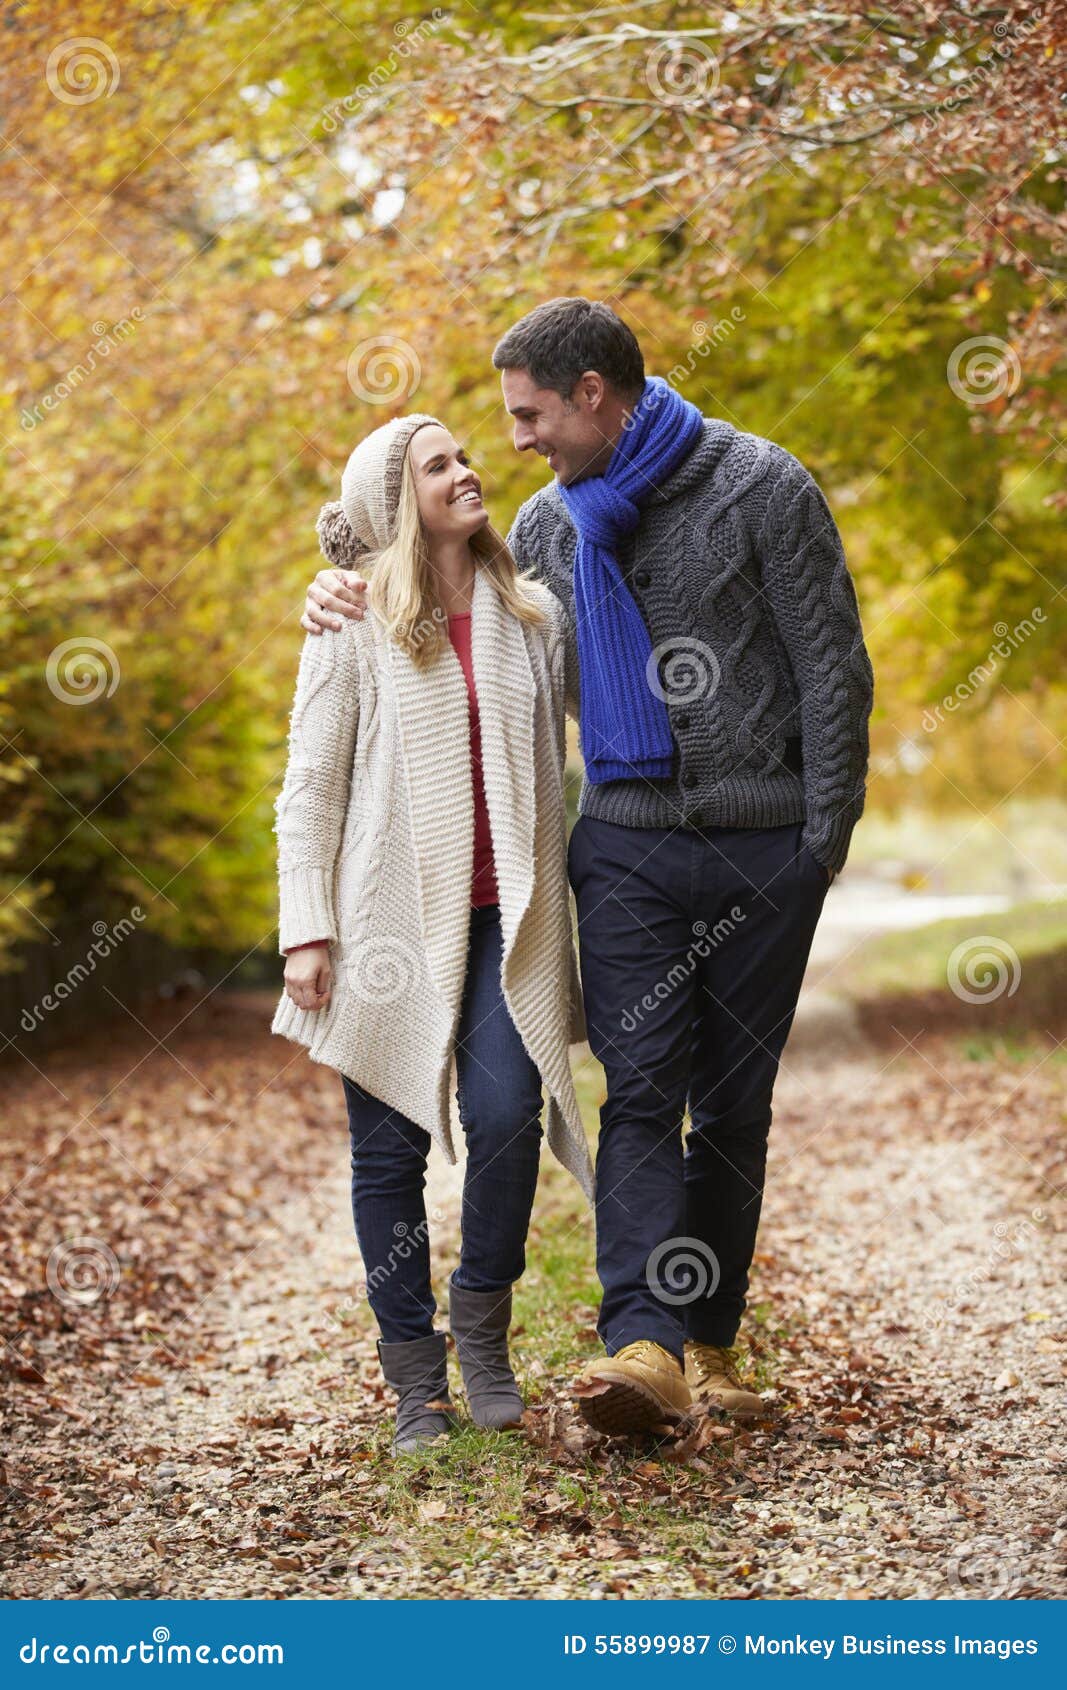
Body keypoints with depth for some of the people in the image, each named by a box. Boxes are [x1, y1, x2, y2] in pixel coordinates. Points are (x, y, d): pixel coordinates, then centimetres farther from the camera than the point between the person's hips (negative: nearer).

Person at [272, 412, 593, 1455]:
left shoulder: (531, 615, 11)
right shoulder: (353, 623, 1)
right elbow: (310, 789, 0)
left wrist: (555, 906, 12)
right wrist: (306, 931, -7)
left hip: (505, 918, 2)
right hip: (391, 916, -2)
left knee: (507, 1116, -13)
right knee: (390, 1146, 2)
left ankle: (483, 1327, 11)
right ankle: (416, 1378, 15)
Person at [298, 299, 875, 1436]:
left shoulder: (761, 487, -5)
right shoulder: (550, 524, 11)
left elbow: (835, 670, -5)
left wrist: (825, 840, -9)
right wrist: (353, 597, 8)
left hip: (764, 849, -3)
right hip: (625, 843, 3)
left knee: (734, 1100, 5)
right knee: (641, 1087, -11)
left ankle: (712, 1340, 15)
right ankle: (644, 1343, -19)